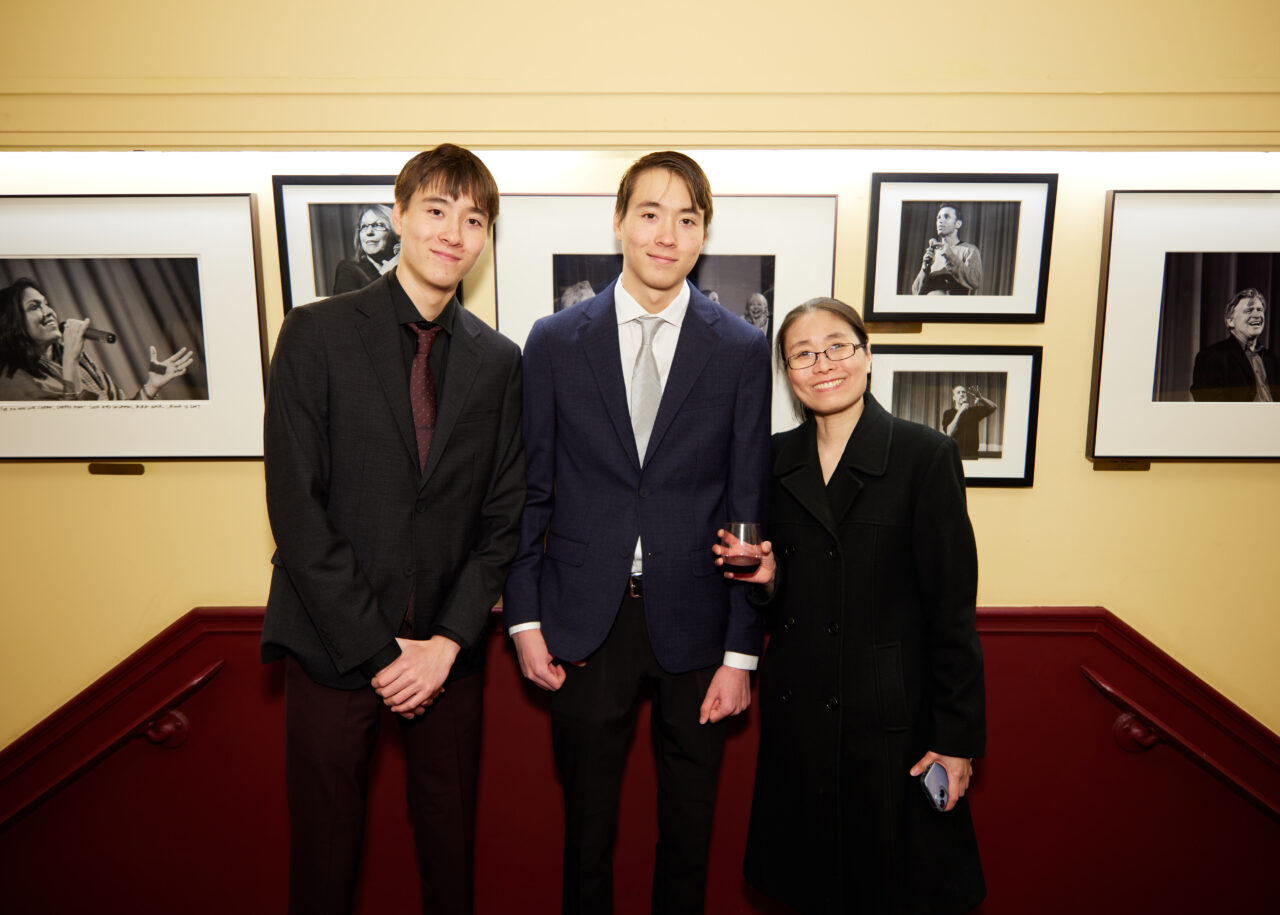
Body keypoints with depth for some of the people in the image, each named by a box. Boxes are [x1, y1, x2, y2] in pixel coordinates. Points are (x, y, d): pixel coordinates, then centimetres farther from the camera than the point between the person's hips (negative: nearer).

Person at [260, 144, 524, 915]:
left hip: (448, 647, 3)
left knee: (450, 836, 15)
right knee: (325, 841, 12)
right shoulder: (317, 333, -6)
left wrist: (449, 639, -7)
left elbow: (503, 514, 3)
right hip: (333, 641, -2)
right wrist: (376, 648, -12)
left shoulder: (499, 359, 4)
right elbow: (296, 510, -11)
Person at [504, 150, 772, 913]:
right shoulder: (554, 341, -1)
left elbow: (749, 507, -4)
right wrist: (525, 619, -1)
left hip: (693, 621, 0)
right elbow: (530, 491, 2)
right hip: (586, 621, 1)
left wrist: (742, 651, -5)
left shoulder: (742, 349, -3)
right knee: (587, 820, 19)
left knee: (690, 823, 19)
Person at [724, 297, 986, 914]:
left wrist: (957, 739, -9)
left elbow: (952, 607, -9)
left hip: (893, 718, -4)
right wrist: (767, 579, -9)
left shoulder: (926, 454, -9)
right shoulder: (775, 459, 4)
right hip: (795, 716, 4)